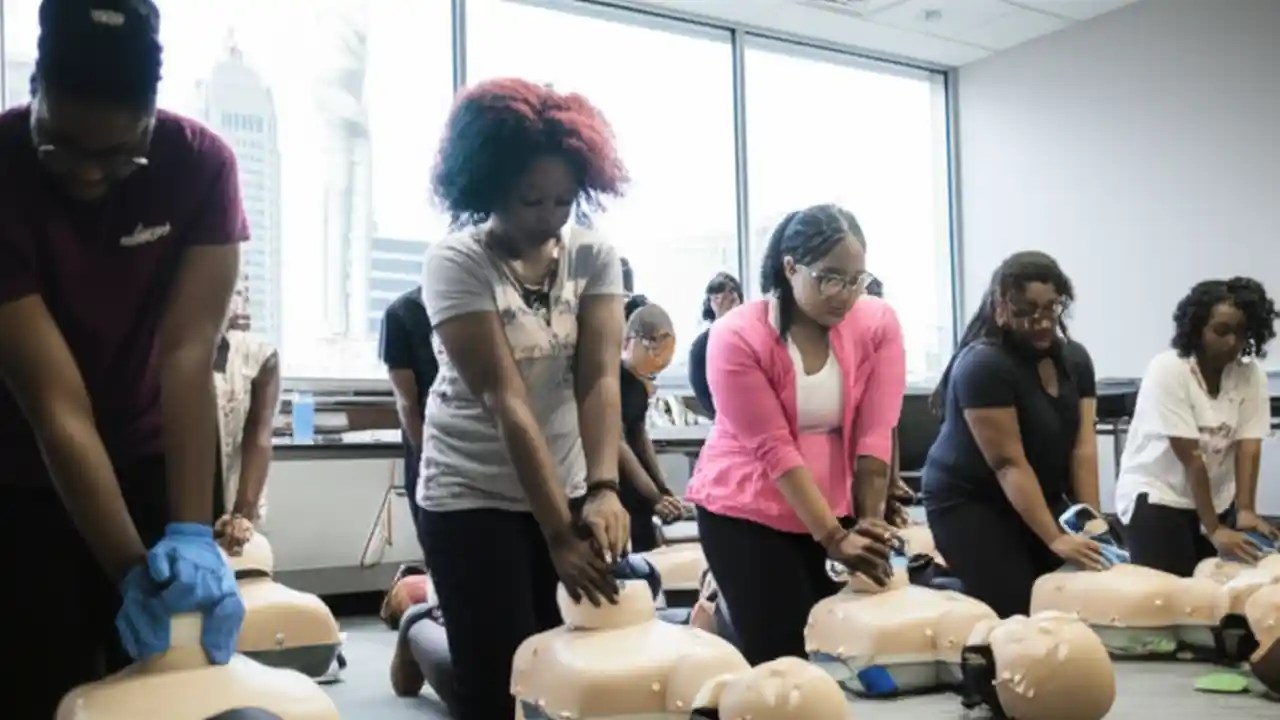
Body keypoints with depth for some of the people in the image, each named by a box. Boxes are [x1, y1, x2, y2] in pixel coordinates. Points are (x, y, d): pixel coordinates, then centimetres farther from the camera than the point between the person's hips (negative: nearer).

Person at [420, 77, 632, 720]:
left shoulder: (594, 257, -3)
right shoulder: (456, 262, -15)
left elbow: (600, 379, -14)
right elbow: (503, 399, -23)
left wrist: (602, 489, -30)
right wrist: (559, 532, -27)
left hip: (568, 490, 4)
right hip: (472, 497, -4)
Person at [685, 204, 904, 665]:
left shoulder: (878, 324, -6)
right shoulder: (737, 337, -17)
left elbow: (875, 435, -9)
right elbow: (774, 450, -20)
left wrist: (871, 523, -14)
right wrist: (834, 539, -21)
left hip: (834, 510, 4)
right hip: (745, 512, -3)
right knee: (782, 657, -4)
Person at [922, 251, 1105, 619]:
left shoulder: (1075, 359, 1)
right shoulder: (983, 365, -22)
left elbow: (1083, 444, -6)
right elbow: (1009, 464, -25)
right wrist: (1056, 540, -28)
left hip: (1041, 497, 7)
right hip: (970, 502, -7)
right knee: (1016, 612, -12)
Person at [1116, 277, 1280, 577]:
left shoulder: (1252, 374, -5)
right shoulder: (1168, 370, -19)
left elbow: (1248, 447, -11)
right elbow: (1190, 457, -22)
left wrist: (1246, 510, -24)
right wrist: (1214, 529, -22)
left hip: (1214, 500, 5)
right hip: (1155, 498, -5)